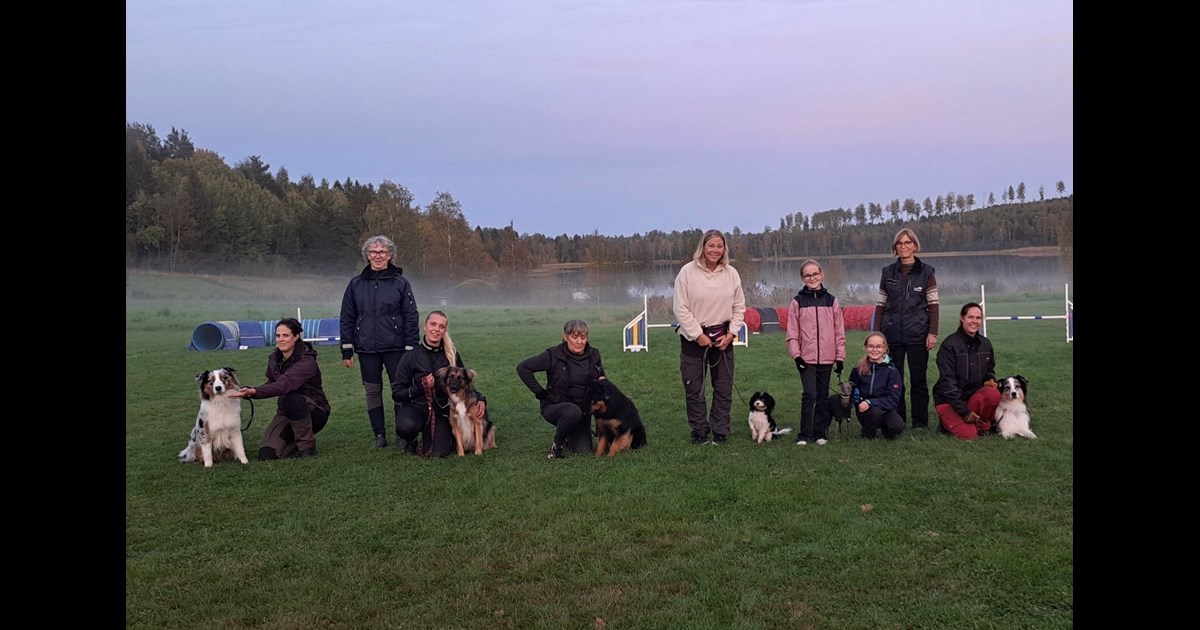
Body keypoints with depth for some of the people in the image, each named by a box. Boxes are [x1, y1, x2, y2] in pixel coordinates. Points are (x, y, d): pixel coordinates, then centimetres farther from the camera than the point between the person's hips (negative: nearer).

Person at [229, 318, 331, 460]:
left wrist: (254, 391, -49)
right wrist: (248, 392, -9)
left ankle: (308, 448, -18)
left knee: (291, 399, -38)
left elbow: (284, 385, -38)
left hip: (314, 412, -5)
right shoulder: (274, 358, 0)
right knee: (266, 455, -15)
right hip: (288, 413, 5)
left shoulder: (307, 361, -24)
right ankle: (297, 442, 16)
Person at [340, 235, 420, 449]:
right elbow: (347, 318, 8)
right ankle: (379, 435, 16)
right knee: (372, 391, 7)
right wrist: (346, 351, 4)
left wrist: (411, 349, -5)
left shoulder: (400, 283, 0)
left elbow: (411, 317, 0)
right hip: (367, 349, 2)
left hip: (395, 348, -2)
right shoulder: (356, 284, 6)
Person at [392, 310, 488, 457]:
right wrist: (421, 387, -19)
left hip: (441, 411, 1)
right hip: (415, 408, -1)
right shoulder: (411, 357, -6)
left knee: (438, 453, -22)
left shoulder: (452, 355, 1)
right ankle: (407, 440, 2)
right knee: (406, 426, -36)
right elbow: (396, 394, -4)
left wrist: (480, 399, -10)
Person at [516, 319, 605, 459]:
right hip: (554, 405, -4)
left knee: (583, 450, -7)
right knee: (573, 412, -38)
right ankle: (557, 442, -10)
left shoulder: (594, 355, -3)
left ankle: (568, 436, 27)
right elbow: (522, 367, -15)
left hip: (583, 409, 4)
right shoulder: (554, 355, -15)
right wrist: (540, 392, -16)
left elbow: (601, 378, 14)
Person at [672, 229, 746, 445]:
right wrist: (698, 335, -11)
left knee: (724, 389, 6)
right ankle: (699, 432, 15)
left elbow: (739, 307, 7)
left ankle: (720, 432, 16)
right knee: (693, 389, 3)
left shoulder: (731, 273, 2)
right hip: (693, 338, -3)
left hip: (723, 338, 3)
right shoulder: (688, 272, -7)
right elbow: (681, 309, -8)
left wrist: (731, 334, -4)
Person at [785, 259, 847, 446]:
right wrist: (796, 354, -8)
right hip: (806, 358, -2)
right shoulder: (797, 302, 2)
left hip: (826, 358, 2)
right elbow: (792, 332, 0)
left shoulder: (831, 301, 6)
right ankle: (805, 435, -1)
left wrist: (840, 357, 3)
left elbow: (839, 331, 7)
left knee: (823, 395, 8)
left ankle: (820, 433, 17)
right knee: (809, 394, -9)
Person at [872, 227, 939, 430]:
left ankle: (920, 421, 10)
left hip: (917, 334, -2)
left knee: (918, 379, 2)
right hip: (892, 334, 2)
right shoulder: (888, 273, 8)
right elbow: (880, 304, 9)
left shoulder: (926, 271, 3)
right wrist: (877, 333, 3)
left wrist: (933, 333, -7)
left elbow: (933, 304, 0)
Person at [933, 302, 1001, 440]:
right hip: (948, 400, -4)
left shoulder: (985, 343, 4)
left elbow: (990, 370, 21)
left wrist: (989, 380, -6)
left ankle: (982, 426, -5)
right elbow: (947, 382, -15)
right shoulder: (949, 345, -13)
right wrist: (964, 411, -19)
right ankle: (950, 420, 7)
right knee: (969, 434, -25)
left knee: (993, 394, -29)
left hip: (974, 394, 5)